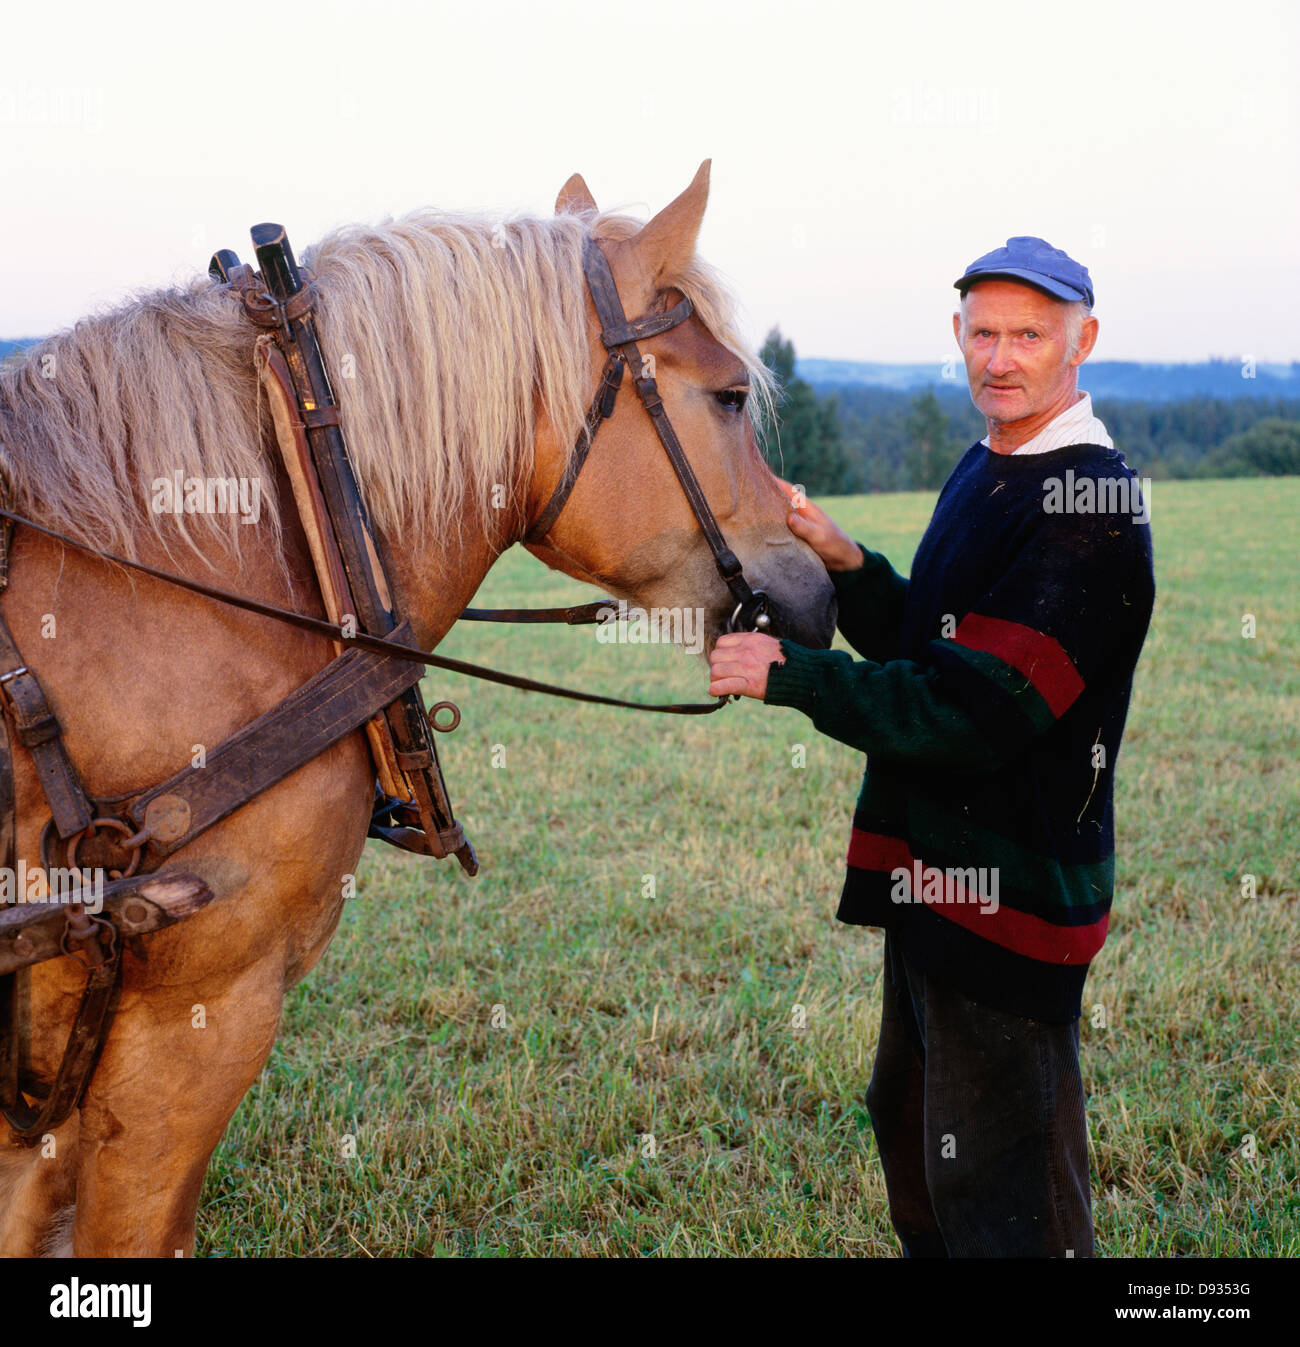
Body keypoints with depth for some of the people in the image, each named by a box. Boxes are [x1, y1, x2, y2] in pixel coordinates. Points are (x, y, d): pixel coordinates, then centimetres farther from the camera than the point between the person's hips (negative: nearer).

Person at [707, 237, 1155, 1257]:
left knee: (1002, 1201, 4)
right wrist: (846, 563, -5)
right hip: (935, 869, 10)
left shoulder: (1092, 510, -21)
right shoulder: (986, 469, 10)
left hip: (1012, 894, -10)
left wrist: (789, 675, -21)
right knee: (908, 1127, 27)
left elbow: (978, 714, -26)